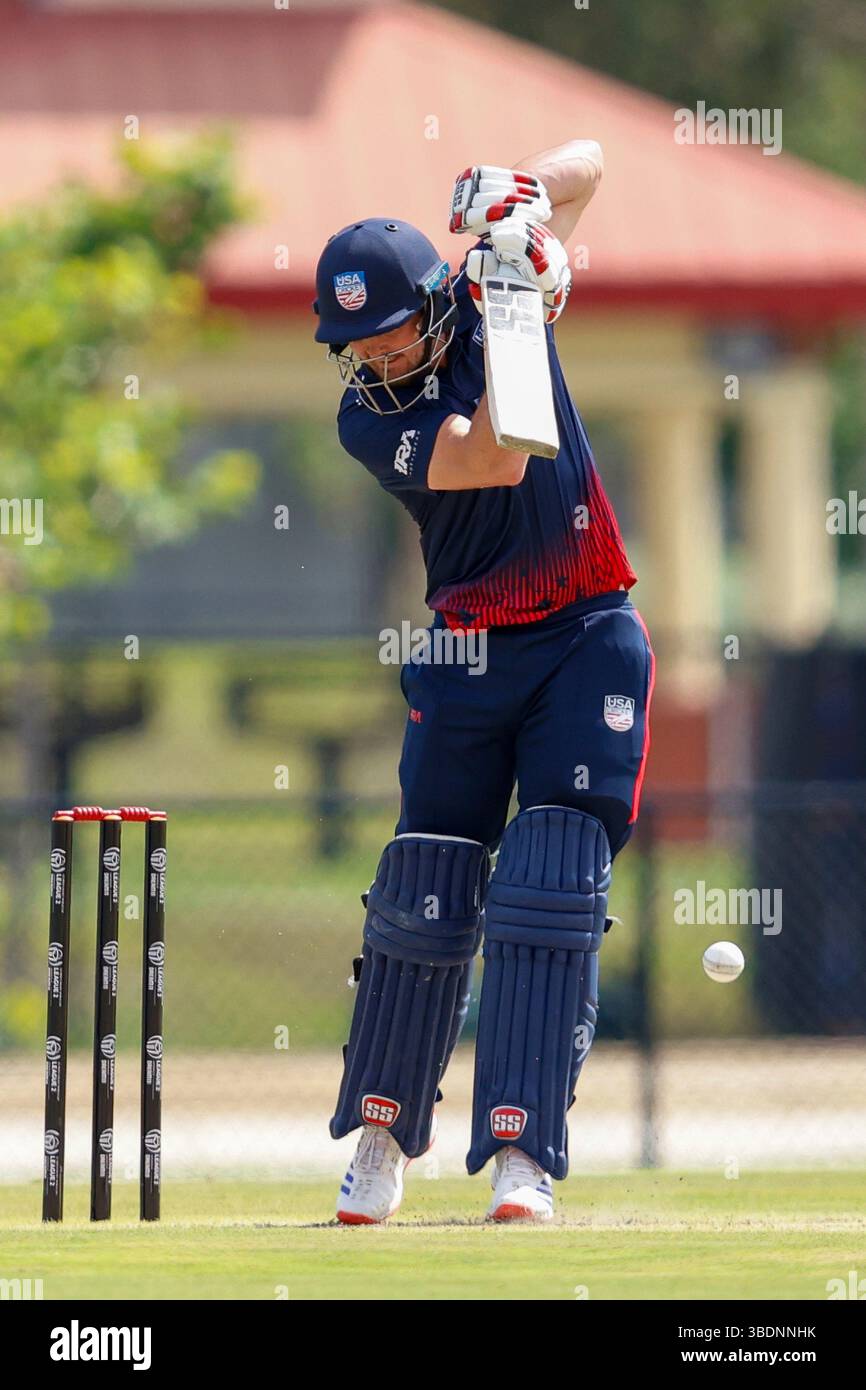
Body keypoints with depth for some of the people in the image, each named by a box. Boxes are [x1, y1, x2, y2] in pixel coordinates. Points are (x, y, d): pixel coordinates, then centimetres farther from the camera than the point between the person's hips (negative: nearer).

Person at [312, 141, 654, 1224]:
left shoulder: (488, 301, 0)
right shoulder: (367, 418, -8)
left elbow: (585, 161, 5)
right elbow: (492, 462, -24)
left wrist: (522, 194, -16)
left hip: (589, 642, 0)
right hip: (469, 653, 0)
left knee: (550, 888, -12)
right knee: (425, 896, -2)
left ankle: (521, 1154, -16)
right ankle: (384, 1132, 17)